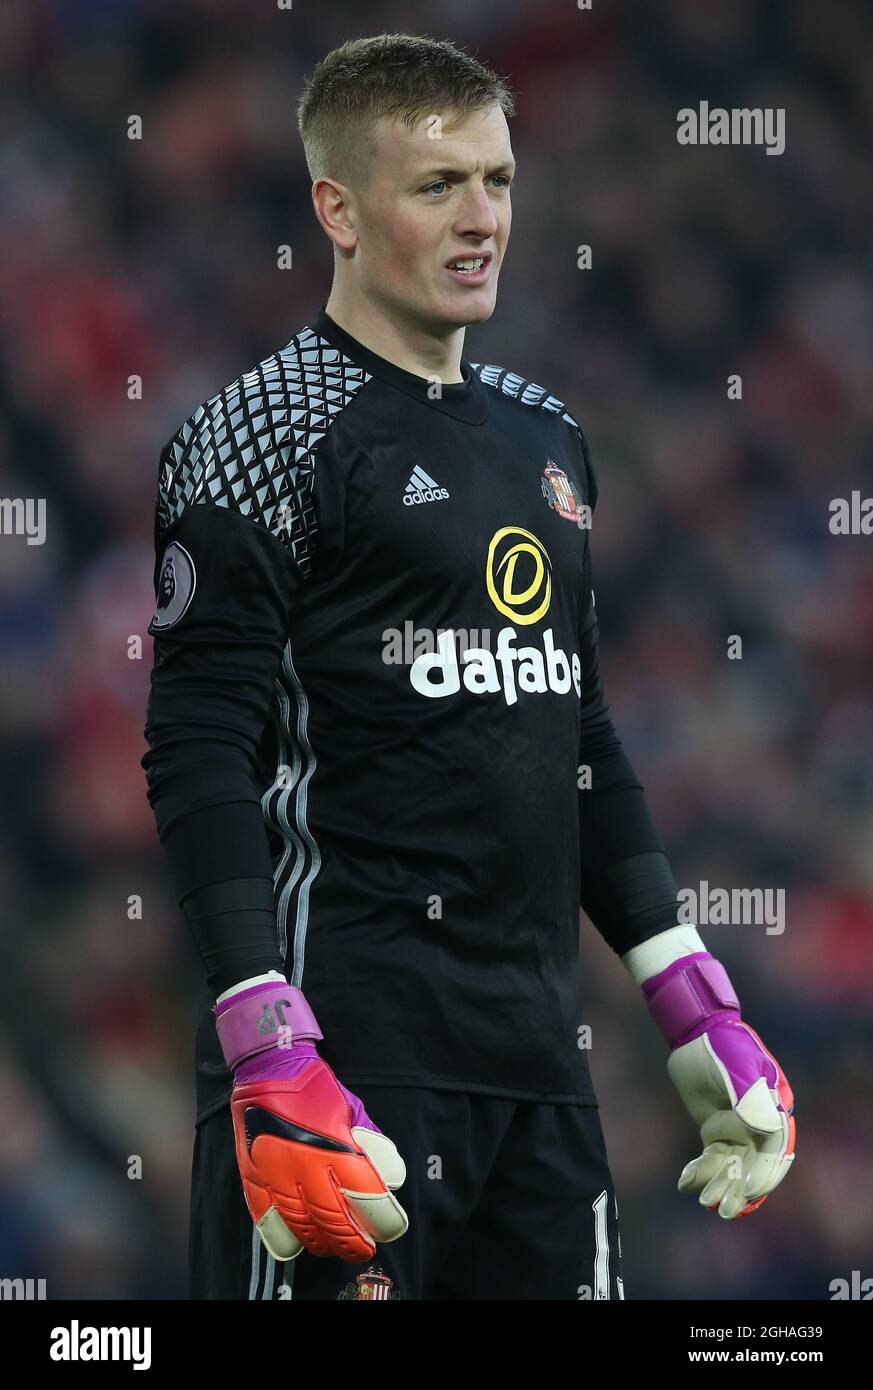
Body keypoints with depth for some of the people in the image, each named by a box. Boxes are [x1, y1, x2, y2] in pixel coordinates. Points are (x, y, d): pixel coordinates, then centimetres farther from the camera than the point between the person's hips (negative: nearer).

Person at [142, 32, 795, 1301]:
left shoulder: (548, 441, 18)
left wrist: (699, 1013, 18)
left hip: (538, 1048, 7)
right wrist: (271, 1061, -21)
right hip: (349, 1041, -7)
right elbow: (199, 757, -11)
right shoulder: (263, 436, -5)